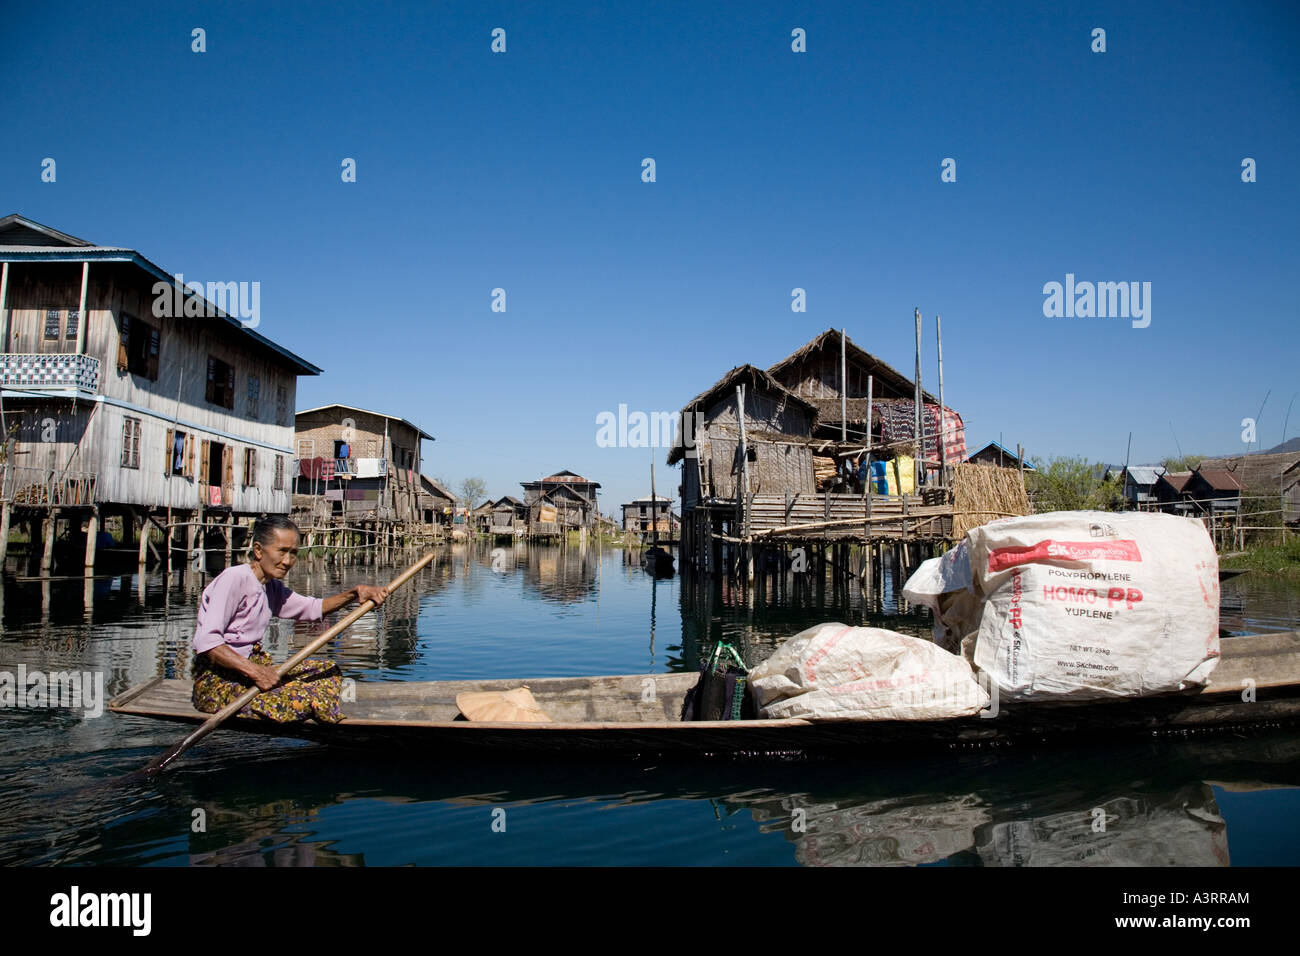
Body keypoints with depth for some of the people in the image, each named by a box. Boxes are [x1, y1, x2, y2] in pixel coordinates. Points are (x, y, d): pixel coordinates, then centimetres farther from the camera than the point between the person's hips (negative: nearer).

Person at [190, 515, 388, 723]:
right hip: (216, 681, -10)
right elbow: (206, 641, -22)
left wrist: (354, 593, 2)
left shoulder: (272, 588, 13)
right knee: (303, 698, -31)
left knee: (329, 671, 5)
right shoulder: (233, 579, -15)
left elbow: (313, 608, 21)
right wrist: (254, 671, -30)